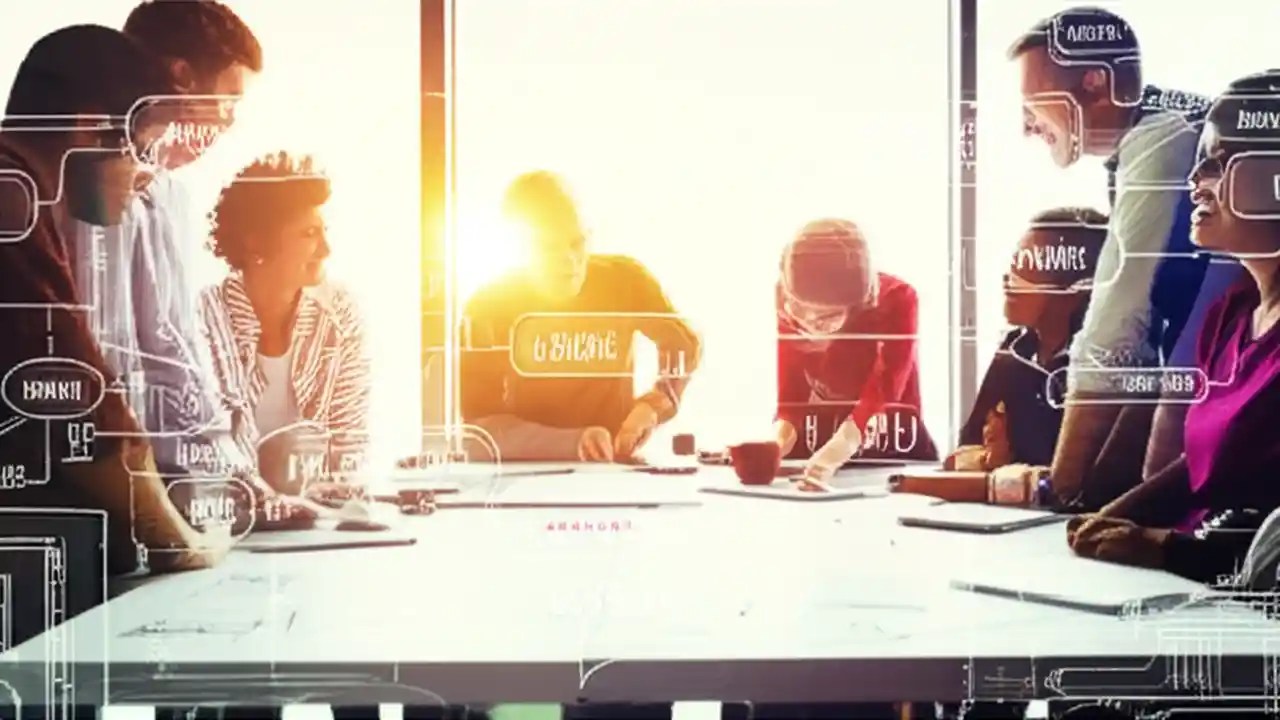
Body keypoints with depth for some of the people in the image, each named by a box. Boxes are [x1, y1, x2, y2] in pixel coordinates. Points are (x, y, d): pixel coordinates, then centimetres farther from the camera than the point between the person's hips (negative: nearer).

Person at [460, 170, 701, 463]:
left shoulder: (624, 279, -8)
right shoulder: (488, 307, -12)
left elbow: (683, 344, 6)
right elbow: (478, 424, -15)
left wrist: (654, 405, -13)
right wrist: (571, 442, -29)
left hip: (614, 462, -1)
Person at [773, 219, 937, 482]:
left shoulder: (896, 299, -25)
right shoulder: (784, 304, -18)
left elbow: (885, 388, -35)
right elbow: (788, 386, -17)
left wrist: (845, 441, -52)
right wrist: (781, 432, -39)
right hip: (816, 438, 2)